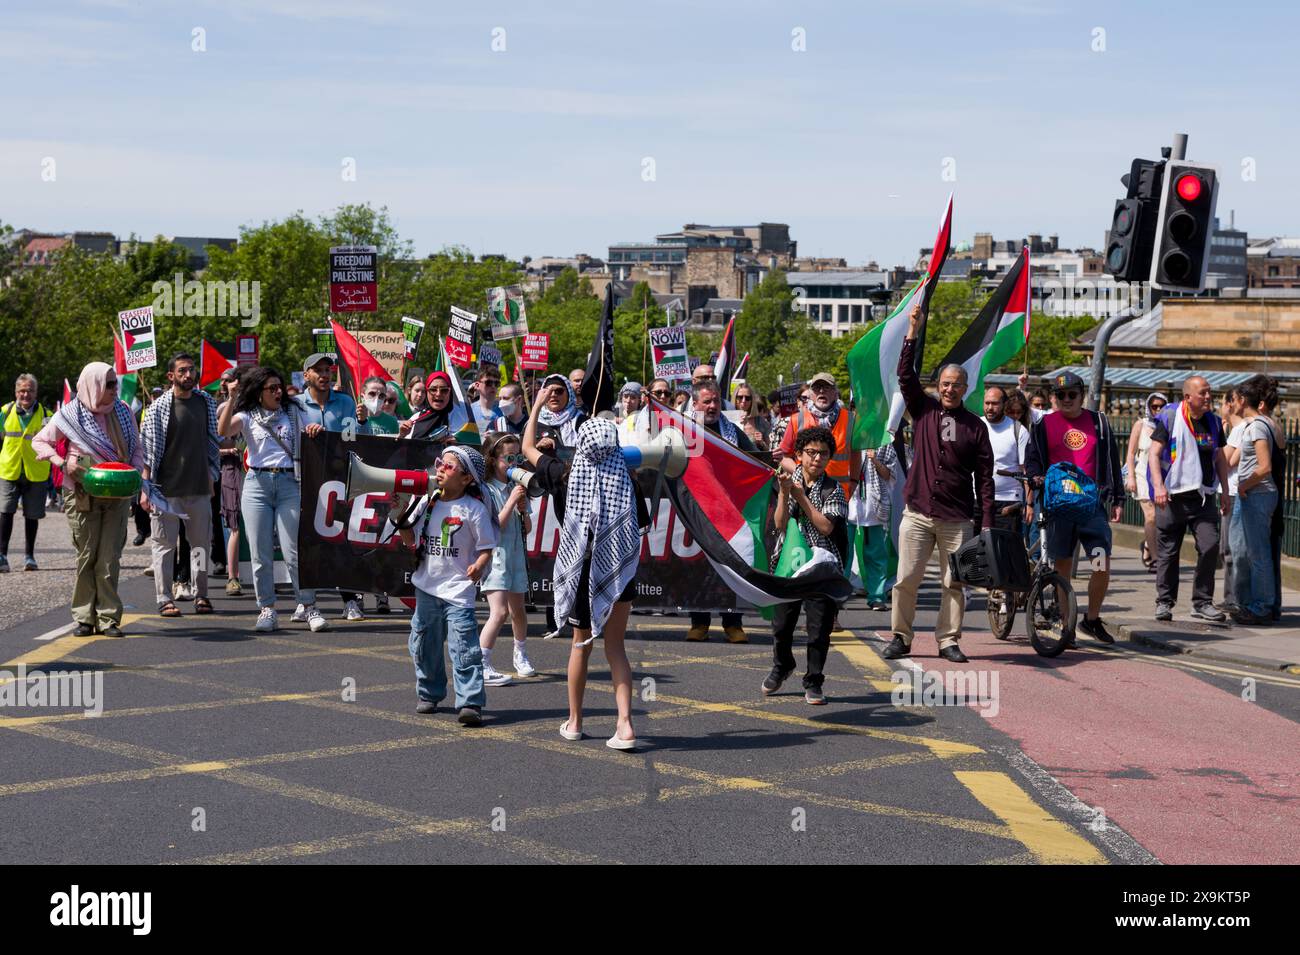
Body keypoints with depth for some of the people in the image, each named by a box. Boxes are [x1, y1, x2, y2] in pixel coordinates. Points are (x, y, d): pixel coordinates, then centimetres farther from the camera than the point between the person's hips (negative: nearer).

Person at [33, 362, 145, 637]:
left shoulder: (123, 412, 6)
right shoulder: (70, 414, -2)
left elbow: (136, 447, 14)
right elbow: (40, 441, 4)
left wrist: (135, 471, -5)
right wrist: (63, 463, -12)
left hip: (117, 494, 2)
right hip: (83, 495, -2)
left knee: (109, 558, -2)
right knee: (86, 556, 2)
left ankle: (108, 619, 0)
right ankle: (85, 618, 9)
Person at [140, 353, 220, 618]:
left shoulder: (206, 402, 9)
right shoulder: (159, 407, -5)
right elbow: (148, 449, -6)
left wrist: (212, 476, 14)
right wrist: (145, 488, -11)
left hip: (199, 487, 4)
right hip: (167, 488, -4)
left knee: (201, 541, 8)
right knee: (164, 543, 0)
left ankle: (201, 595, 17)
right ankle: (164, 598, 5)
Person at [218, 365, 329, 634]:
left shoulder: (293, 412, 15)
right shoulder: (248, 416, 8)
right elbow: (223, 431, -10)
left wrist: (318, 429, -7)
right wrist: (232, 399, -19)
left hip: (289, 483, 0)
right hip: (257, 483, 0)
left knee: (294, 550, -5)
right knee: (261, 553, 1)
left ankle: (307, 606, 2)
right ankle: (267, 609, 8)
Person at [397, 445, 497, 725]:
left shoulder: (474, 509, -8)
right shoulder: (428, 503, 7)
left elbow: (486, 547, -7)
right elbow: (411, 540, 14)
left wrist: (479, 566, -26)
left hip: (458, 589, -6)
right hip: (427, 585, 6)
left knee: (464, 647, -13)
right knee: (423, 645, 15)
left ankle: (470, 703, -14)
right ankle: (429, 694, 32)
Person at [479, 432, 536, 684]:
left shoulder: (515, 486, 8)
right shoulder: (485, 489, -12)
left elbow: (527, 529, 12)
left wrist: (523, 510, -7)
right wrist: (511, 501, -19)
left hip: (515, 554, 7)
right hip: (494, 556, -7)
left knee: (517, 610, 17)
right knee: (499, 611, -18)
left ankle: (520, 655, 38)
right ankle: (482, 666, -15)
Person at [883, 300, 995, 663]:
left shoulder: (975, 427, 5)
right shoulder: (923, 410, 8)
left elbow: (984, 477, 3)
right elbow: (906, 375, -3)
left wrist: (987, 521, -3)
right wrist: (912, 334, -12)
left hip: (956, 519, 0)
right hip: (917, 513, 0)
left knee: (954, 583, 2)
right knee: (906, 579, 0)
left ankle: (948, 640, 9)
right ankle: (900, 637, 8)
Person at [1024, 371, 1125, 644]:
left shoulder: (1098, 422, 11)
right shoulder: (1043, 425, 8)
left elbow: (1112, 461, 14)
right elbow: (1032, 460, 9)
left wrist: (1117, 499, 12)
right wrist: (1037, 480, -13)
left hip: (1093, 503, 1)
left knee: (1102, 563, -10)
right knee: (1063, 567, 4)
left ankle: (1092, 619, 8)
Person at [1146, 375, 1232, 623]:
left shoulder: (1213, 422, 11)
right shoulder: (1170, 418, -4)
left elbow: (1220, 459, 19)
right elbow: (1154, 453, -8)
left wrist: (1225, 493, 15)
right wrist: (1158, 486, -20)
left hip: (1203, 498, 3)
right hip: (1172, 496, -3)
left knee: (1210, 546, -9)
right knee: (1168, 553, 3)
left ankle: (1202, 602, 0)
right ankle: (1164, 602, 15)